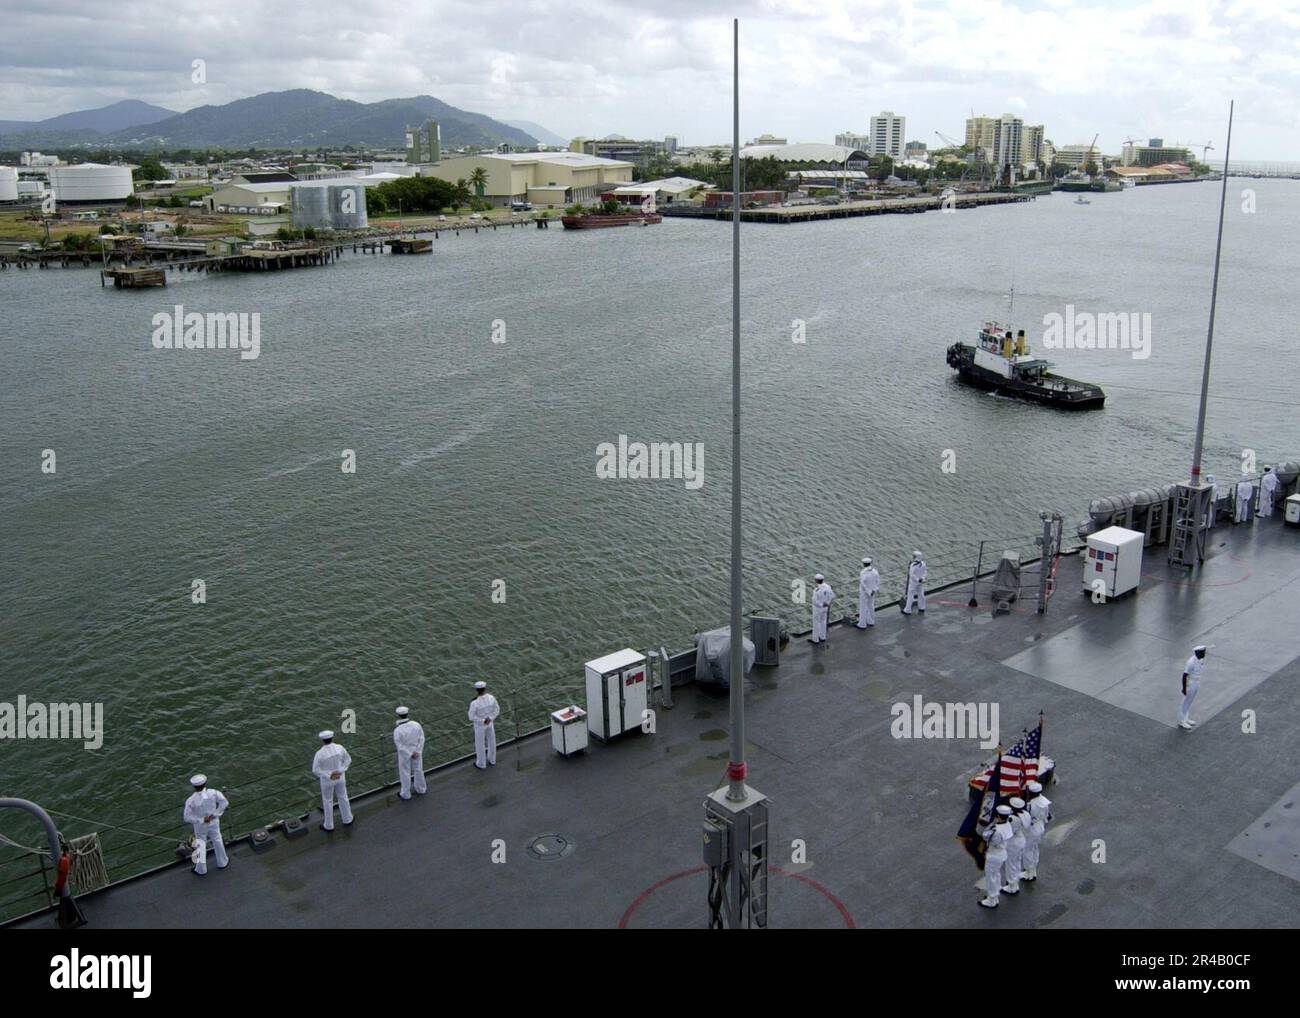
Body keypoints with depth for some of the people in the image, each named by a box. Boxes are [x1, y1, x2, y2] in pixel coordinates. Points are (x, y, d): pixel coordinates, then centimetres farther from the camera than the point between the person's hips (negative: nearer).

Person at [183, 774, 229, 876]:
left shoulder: (191, 800, -28)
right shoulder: (213, 793, -24)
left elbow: (187, 817, -25)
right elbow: (224, 802, -20)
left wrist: (201, 820, -17)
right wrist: (215, 814, -15)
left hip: (200, 825, -2)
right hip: (213, 822, 2)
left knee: (200, 846, 19)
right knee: (217, 842, 23)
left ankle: (201, 870, 36)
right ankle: (222, 863, 42)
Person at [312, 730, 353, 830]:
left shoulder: (320, 753, -27)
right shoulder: (339, 748, -17)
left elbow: (315, 770, -21)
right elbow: (348, 760, -5)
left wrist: (328, 776, -18)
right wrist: (340, 772, -11)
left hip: (327, 780, -3)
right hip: (340, 777, 3)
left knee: (327, 801, 19)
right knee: (343, 798, 24)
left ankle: (329, 825, 36)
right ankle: (347, 820, 41)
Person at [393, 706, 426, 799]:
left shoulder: (397, 730, -30)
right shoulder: (416, 724, -19)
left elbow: (400, 747, -24)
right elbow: (421, 739, -14)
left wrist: (411, 755, -14)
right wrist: (417, 752, -13)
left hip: (404, 754, -3)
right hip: (416, 752, 3)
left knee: (405, 773, 18)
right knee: (418, 770, 24)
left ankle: (406, 794, 35)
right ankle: (420, 789, 43)